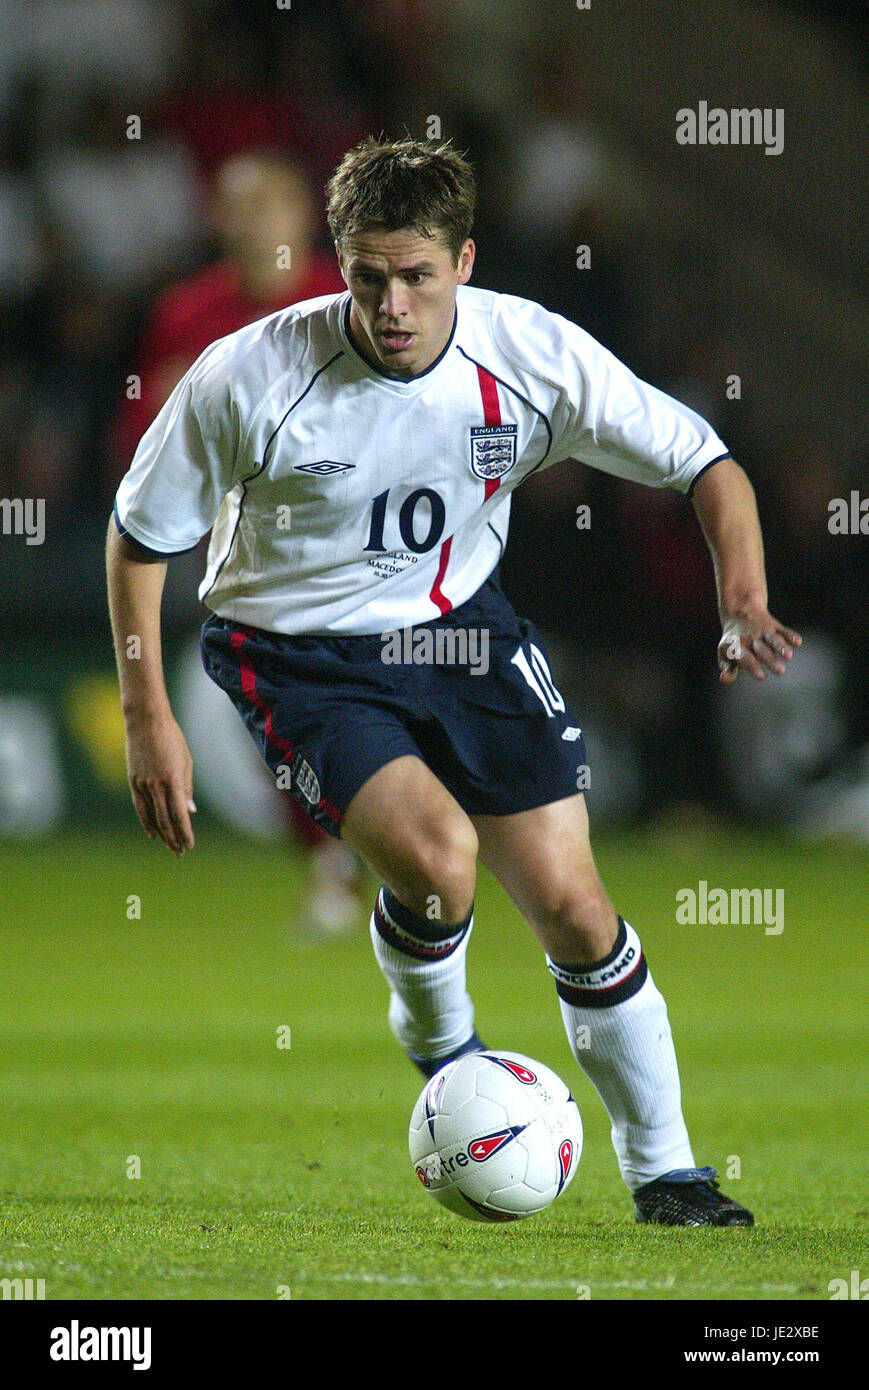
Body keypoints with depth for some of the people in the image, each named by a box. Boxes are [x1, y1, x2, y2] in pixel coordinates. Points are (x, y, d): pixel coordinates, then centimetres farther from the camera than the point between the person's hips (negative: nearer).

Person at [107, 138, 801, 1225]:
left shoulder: (533, 355, -17)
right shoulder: (248, 379, -23)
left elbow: (706, 466, -6)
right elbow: (141, 533, -7)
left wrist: (742, 608, -23)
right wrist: (147, 718, -9)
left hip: (458, 627, 3)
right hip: (297, 654, -3)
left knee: (571, 907, -4)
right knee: (437, 852, -28)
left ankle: (663, 1172, 14)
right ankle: (440, 1048, 6)